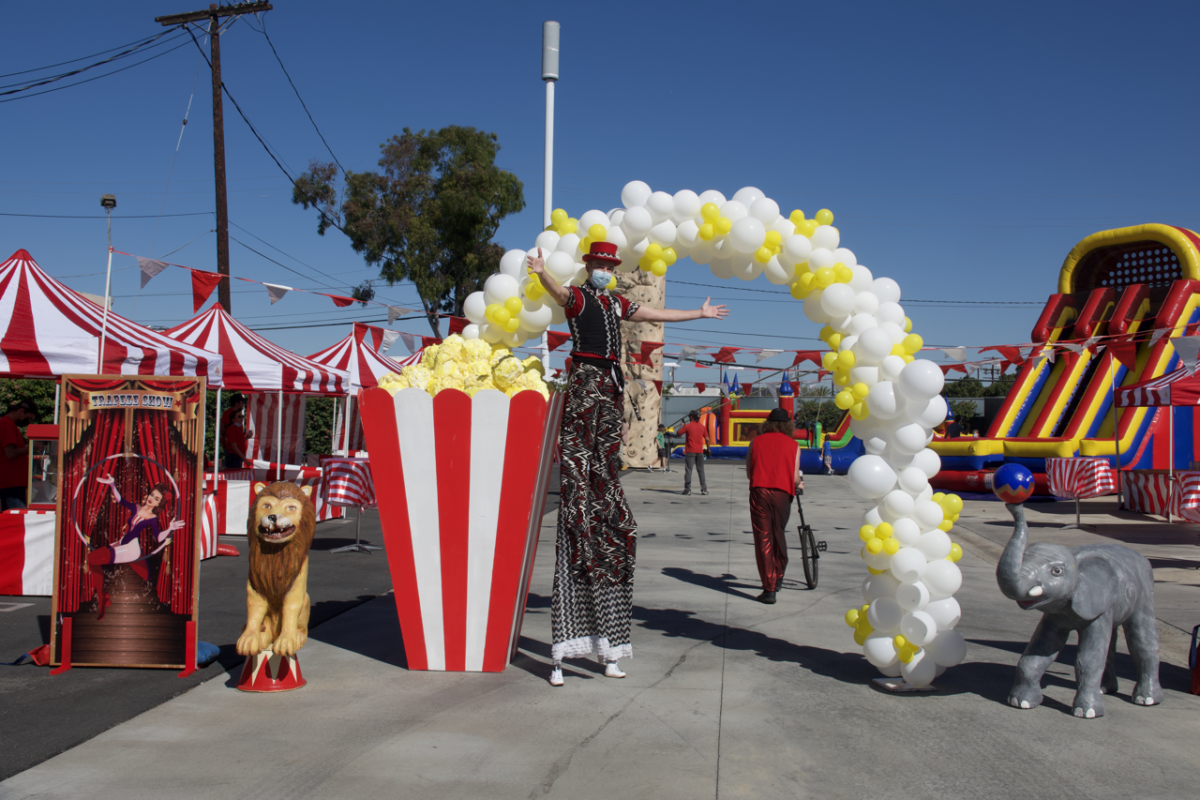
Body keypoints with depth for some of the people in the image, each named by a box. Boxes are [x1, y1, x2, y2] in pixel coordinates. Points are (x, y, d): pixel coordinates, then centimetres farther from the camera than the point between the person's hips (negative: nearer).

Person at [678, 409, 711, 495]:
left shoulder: (687, 426, -7)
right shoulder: (702, 427, 5)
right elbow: (707, 439, 5)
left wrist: (682, 426, 15)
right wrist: (708, 449, 16)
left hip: (690, 451, -4)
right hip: (700, 452, 4)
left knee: (688, 470, 0)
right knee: (701, 470, 10)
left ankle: (687, 489, -3)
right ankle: (704, 489, 10)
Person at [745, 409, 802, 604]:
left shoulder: (756, 441, 11)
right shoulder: (793, 445, 8)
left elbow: (749, 473, 11)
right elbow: (795, 478, 2)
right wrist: (799, 485, 25)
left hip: (759, 491, -1)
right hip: (783, 493, 1)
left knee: (763, 539, 0)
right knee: (779, 535, 20)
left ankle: (769, 589, -4)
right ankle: (778, 578, 37)